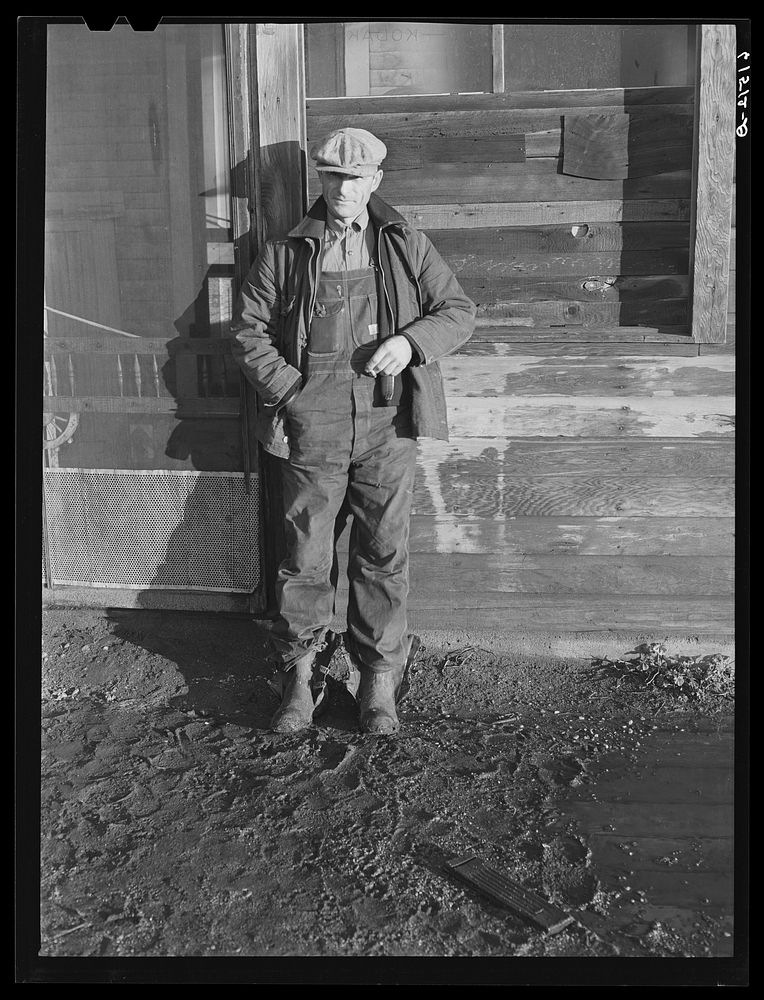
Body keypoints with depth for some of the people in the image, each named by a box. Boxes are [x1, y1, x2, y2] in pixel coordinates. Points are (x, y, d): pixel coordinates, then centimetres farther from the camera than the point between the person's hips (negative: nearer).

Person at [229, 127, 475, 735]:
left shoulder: (406, 246, 10)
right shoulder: (286, 253, 9)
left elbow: (460, 311, 10)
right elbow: (248, 329, 9)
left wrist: (411, 340, -10)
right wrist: (289, 388, -5)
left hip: (388, 425, 0)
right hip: (312, 428, 0)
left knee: (385, 556, 5)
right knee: (306, 554, 5)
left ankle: (380, 681, 19)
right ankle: (299, 674, 22)